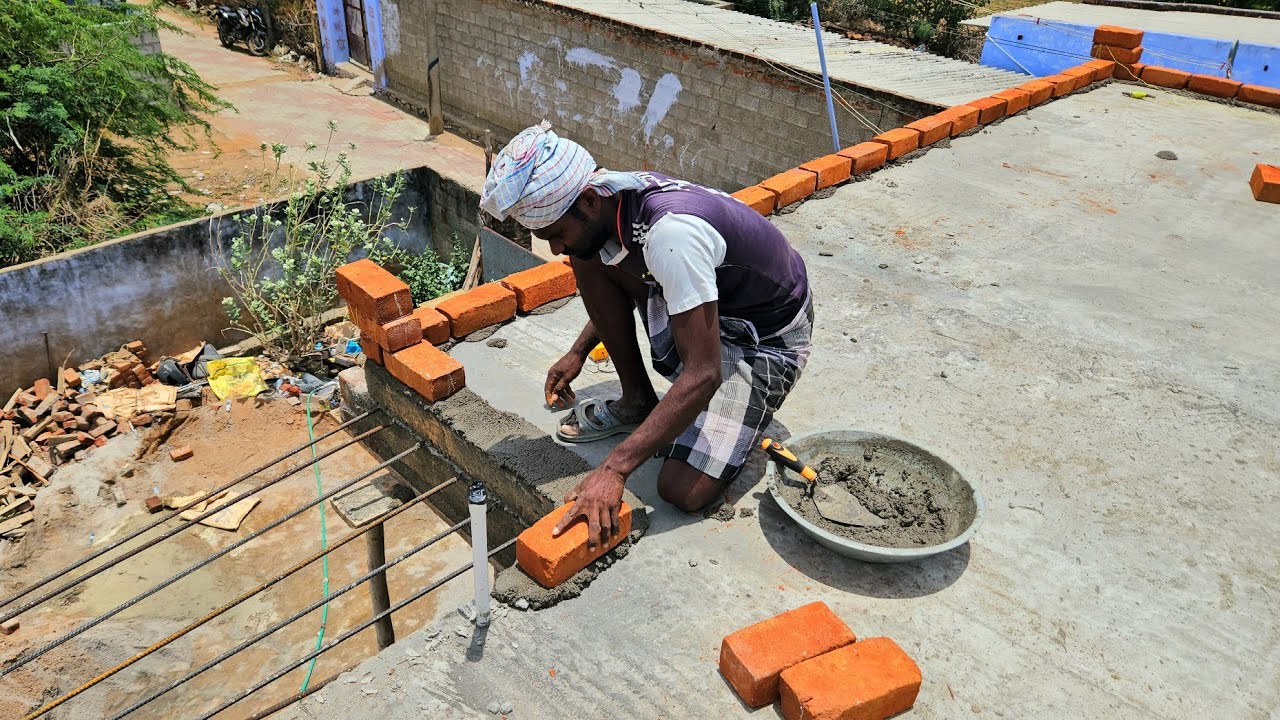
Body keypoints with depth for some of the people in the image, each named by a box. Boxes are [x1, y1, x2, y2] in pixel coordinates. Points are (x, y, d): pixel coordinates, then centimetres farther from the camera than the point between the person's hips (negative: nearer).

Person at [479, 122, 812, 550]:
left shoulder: (670, 230, -36)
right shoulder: (613, 199, -10)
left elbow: (703, 374, -37)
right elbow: (617, 289, 15)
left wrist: (614, 469, -38)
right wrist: (579, 352, 8)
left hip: (769, 339, -8)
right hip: (712, 306, 8)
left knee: (682, 492, -22)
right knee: (589, 257, -7)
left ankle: (738, 422, 9)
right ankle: (637, 401, 5)